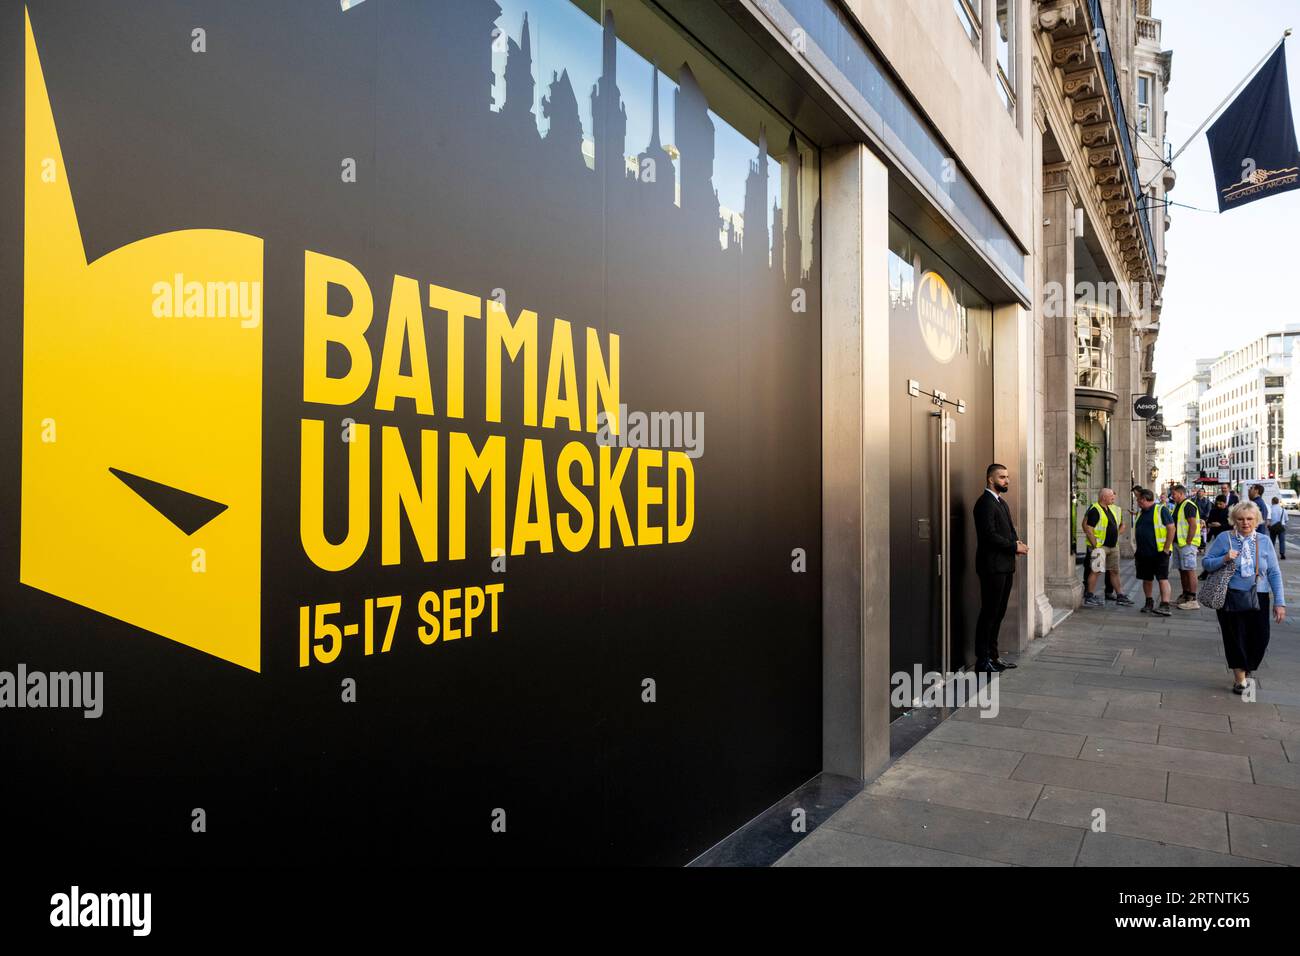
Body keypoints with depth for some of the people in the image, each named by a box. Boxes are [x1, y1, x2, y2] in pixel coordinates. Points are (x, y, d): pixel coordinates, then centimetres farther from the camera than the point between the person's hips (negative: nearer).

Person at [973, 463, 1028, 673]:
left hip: (1005, 566, 9)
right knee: (989, 613, -5)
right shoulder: (985, 502, -13)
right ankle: (982, 661, 1)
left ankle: (993, 655, 21)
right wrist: (1015, 547, -14)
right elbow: (989, 535, -20)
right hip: (992, 567, -9)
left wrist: (1016, 543, 0)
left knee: (998, 613, 13)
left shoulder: (1001, 502, 18)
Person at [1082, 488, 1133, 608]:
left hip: (1113, 546, 9)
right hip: (1100, 546, -8)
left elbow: (1122, 525, 28)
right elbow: (1088, 529, -19)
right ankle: (1089, 597, -2)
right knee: (1095, 571, -7)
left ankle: (1120, 596, 19)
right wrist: (1095, 546, -20)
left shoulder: (1113, 509, 14)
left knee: (1115, 571, 13)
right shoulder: (1095, 510, -13)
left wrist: (1117, 534, 12)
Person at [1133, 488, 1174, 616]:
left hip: (1159, 552, -7)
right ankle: (1149, 603, 25)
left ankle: (1165, 606, -13)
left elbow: (1171, 528, -13)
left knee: (1163, 579, -9)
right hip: (1143, 553, 7)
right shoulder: (1140, 513, 16)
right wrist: (1136, 552, 16)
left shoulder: (1161, 510, -7)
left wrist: (1166, 549, -16)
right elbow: (1135, 533, 21)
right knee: (1146, 579, 12)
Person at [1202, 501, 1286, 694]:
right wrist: (1224, 559, -18)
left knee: (1259, 639, 1)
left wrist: (1279, 602, -1)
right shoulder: (1224, 539, -2)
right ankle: (1240, 679, 18)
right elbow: (1207, 563, 2)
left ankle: (1247, 669, 32)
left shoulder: (1264, 541, 3)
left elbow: (1274, 573, 4)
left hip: (1258, 598, 2)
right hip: (1231, 598, -2)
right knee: (1235, 639, 2)